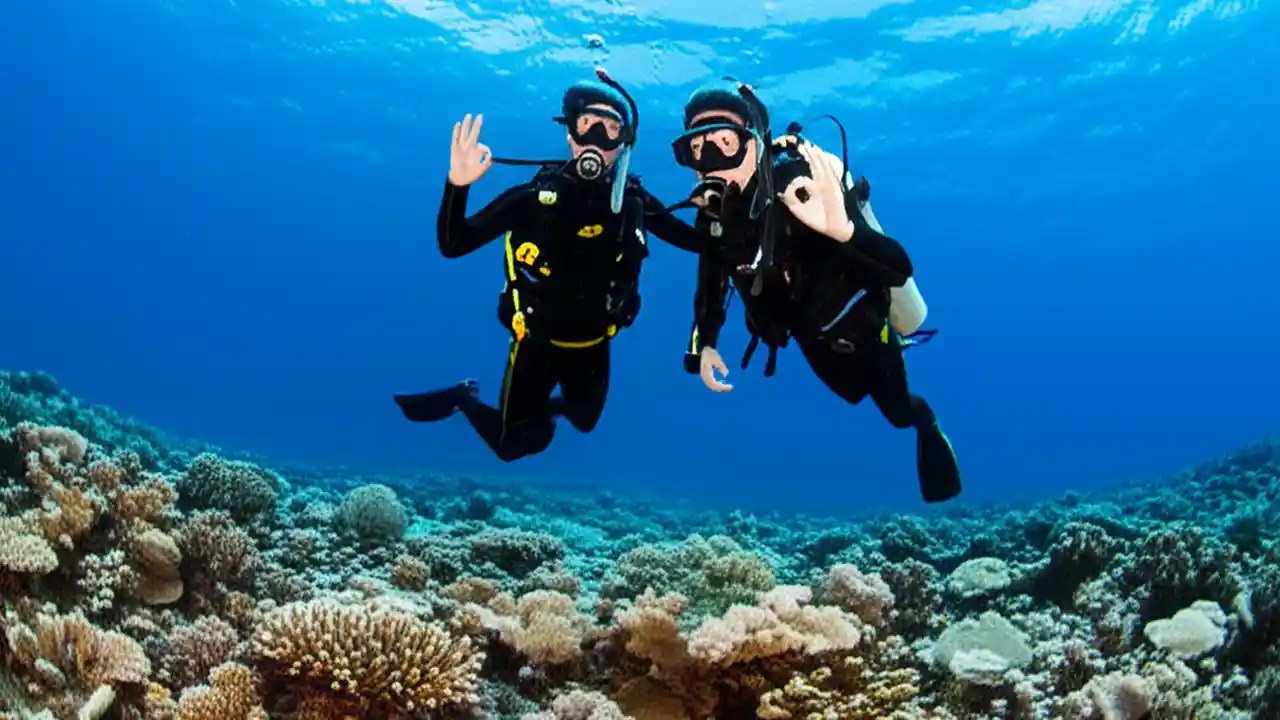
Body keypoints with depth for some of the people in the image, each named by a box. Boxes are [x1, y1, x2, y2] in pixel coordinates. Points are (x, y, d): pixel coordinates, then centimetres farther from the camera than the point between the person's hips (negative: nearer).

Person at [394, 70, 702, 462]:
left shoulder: (633, 201, -11)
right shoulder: (536, 195, -18)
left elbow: (698, 241, -3)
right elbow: (453, 245, -18)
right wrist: (457, 185, -35)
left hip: (593, 345, 3)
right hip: (537, 342, -3)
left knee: (584, 422, 25)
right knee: (514, 445, 5)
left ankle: (537, 405, 54)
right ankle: (465, 397, 31)